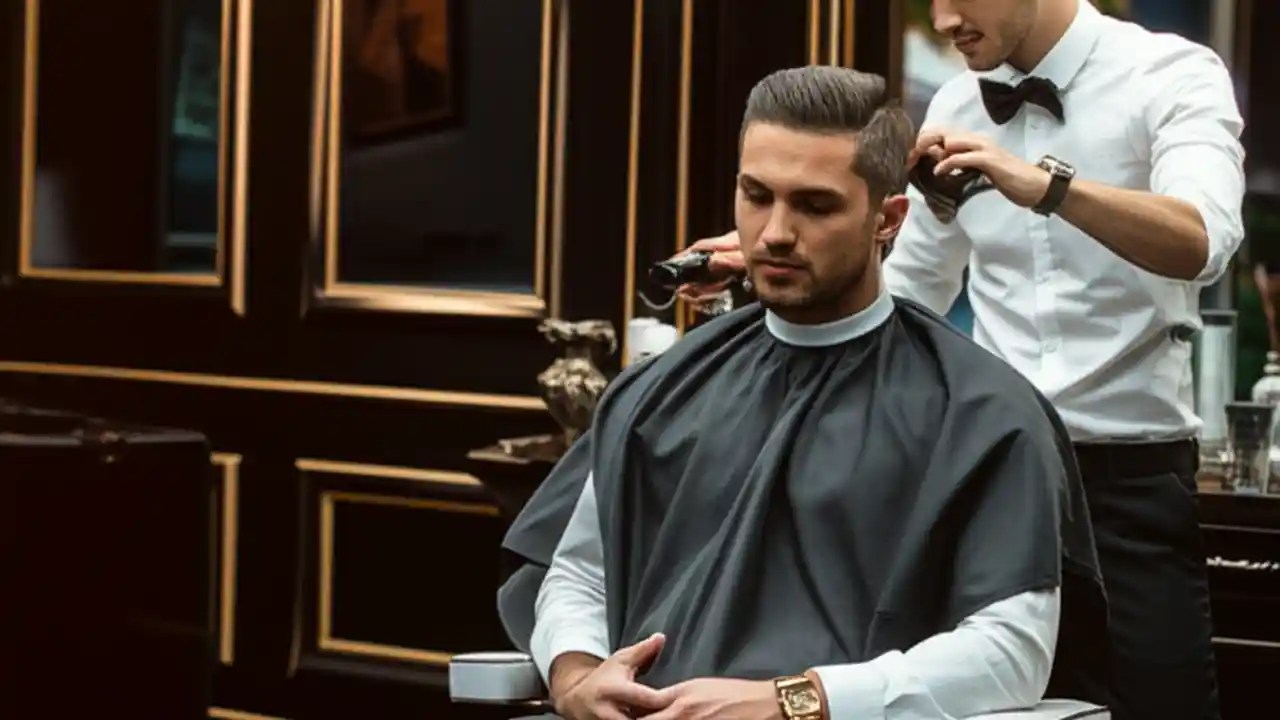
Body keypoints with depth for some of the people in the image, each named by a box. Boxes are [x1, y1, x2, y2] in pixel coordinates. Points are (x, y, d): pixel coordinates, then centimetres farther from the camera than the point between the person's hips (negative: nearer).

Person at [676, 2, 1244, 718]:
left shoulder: (1173, 76, -7)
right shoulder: (957, 107, 9)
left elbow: (1202, 244, -26)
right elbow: (908, 293, 18)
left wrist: (1047, 184, -39)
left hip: (1132, 472, -4)